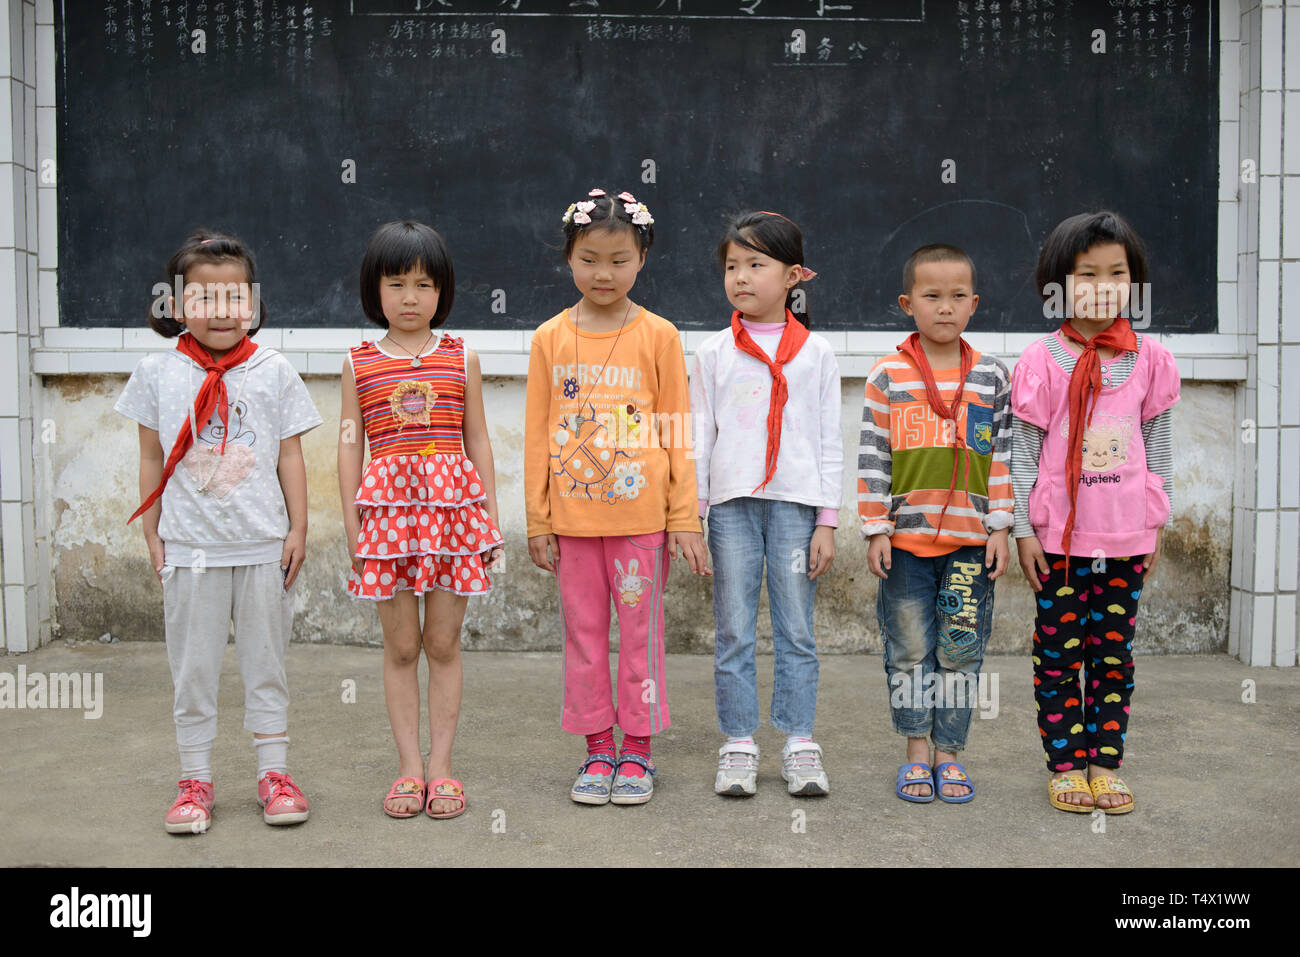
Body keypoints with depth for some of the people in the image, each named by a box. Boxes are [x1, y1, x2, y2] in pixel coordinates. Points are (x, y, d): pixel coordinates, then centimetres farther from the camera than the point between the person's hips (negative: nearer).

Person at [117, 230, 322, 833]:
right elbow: (152, 459, 7)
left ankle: (273, 773, 20)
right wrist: (151, 535, 5)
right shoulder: (157, 374, 2)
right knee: (192, 668, 8)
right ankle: (194, 782, 20)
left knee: (265, 664, 9)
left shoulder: (273, 372, 1)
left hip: (263, 547, 0)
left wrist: (298, 529, 0)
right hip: (189, 548, 0)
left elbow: (290, 456, 3)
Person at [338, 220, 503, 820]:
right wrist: (352, 524, 2)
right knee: (400, 646, 6)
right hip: (387, 503, 0)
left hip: (452, 503, 0)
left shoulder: (461, 357, 7)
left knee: (443, 642, 5)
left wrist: (490, 516, 5)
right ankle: (409, 767, 15)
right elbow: (350, 447, 7)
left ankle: (441, 765, 15)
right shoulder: (359, 363, 6)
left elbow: (477, 440, 9)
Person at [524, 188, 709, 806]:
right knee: (583, 634, 10)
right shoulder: (550, 339, 3)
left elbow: (677, 433, 0)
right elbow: (538, 436, 5)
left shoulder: (658, 336, -2)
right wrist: (538, 521, 3)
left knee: (640, 633, 6)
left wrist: (685, 519, -2)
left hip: (640, 516, -2)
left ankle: (637, 752, 20)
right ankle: (597, 750, 23)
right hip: (573, 517, 2)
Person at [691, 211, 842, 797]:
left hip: (795, 504, 0)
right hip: (731, 504, 1)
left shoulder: (815, 352, 6)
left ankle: (799, 746, 14)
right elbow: (698, 437, 8)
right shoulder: (715, 352, 7)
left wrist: (827, 522, 1)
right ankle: (738, 747, 13)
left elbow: (829, 442, 6)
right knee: (734, 633, 4)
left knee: (796, 631, 4)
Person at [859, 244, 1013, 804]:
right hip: (905, 538, -1)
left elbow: (1003, 460, 6)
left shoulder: (992, 378, 5)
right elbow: (872, 458, 0)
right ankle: (916, 754, 20)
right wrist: (875, 530, -4)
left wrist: (1000, 529, 1)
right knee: (909, 649, 7)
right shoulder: (888, 377, 1)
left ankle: (950, 754, 19)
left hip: (970, 539, 1)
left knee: (961, 651, 6)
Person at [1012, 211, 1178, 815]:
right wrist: (1024, 529, -4)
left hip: (1127, 535, 2)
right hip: (1060, 534, -2)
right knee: (1059, 653, 4)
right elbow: (1025, 452, -2)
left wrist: (1156, 526, 9)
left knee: (1114, 653, 9)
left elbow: (1159, 447, 9)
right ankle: (1066, 766, 16)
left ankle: (1105, 765, 20)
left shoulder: (1149, 359, 3)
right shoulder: (1042, 361, -4)